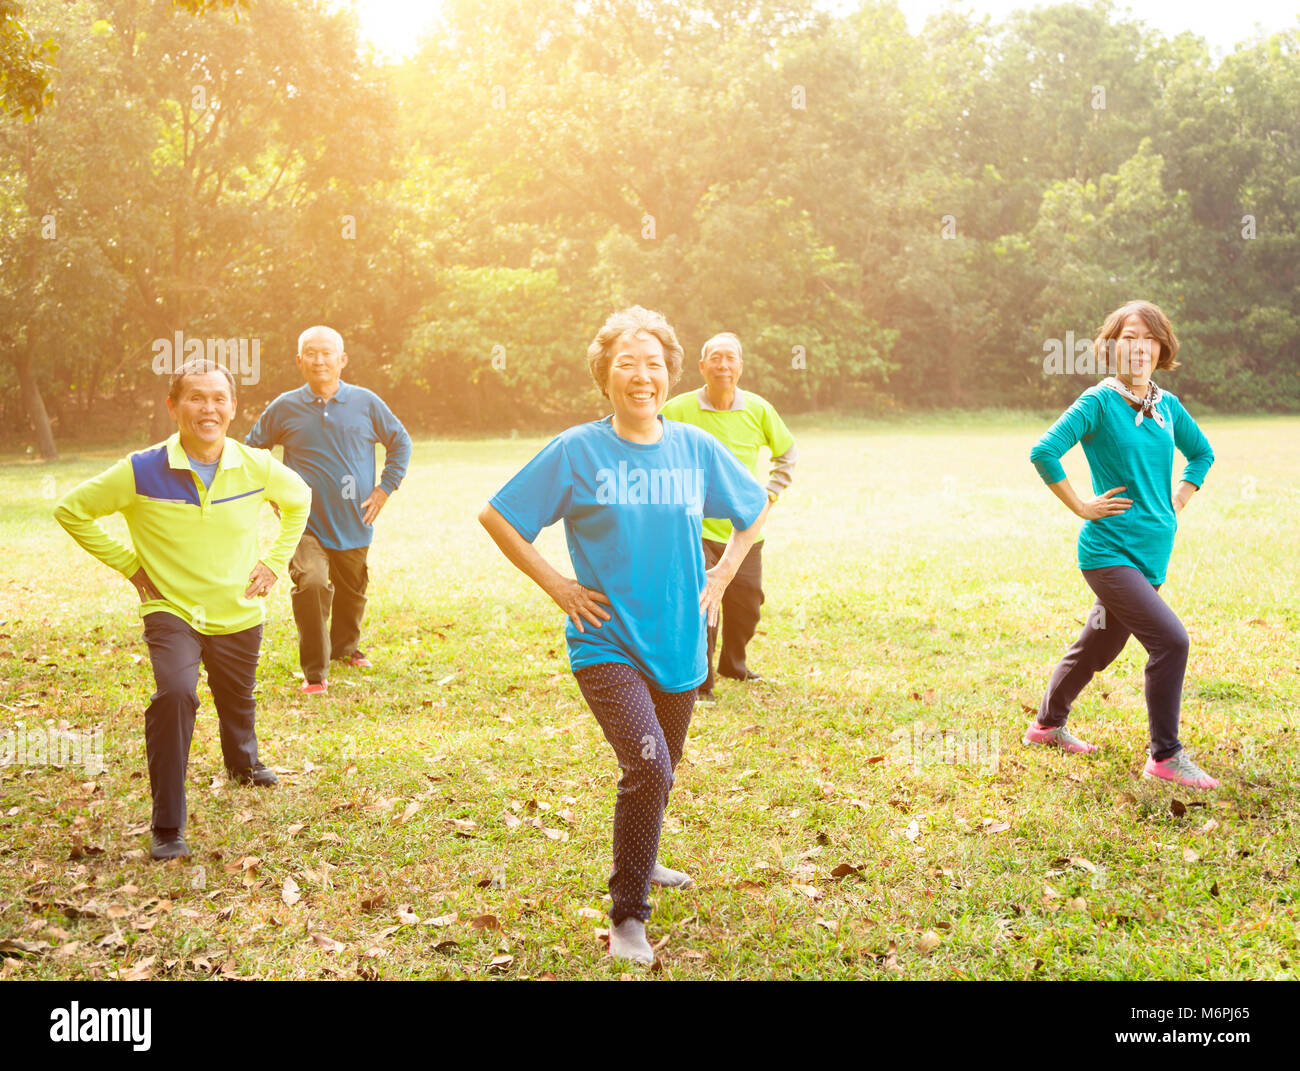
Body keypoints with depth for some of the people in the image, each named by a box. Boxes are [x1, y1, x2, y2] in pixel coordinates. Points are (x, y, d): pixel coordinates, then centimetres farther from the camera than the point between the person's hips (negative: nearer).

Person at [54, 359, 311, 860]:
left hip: (238, 614, 3)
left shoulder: (256, 467, -9)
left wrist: (276, 560, 6)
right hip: (171, 611, -3)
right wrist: (129, 564, -5)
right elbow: (71, 510, -3)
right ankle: (167, 827, -16)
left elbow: (299, 499, 14)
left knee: (238, 703, 21)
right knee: (175, 694, -28)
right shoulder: (141, 472, -16)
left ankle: (243, 763, 58)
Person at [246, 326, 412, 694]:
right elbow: (250, 450, 12)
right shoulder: (285, 408, -1)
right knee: (311, 584, -23)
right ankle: (314, 670, -11)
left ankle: (345, 646, 44)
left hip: (354, 522, 2)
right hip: (305, 524, -2)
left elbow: (400, 442, 12)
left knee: (352, 591, 16)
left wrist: (384, 488, 4)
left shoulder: (366, 402, 1)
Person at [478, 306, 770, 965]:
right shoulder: (576, 451, -8)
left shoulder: (696, 449, 1)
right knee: (648, 768, -21)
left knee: (659, 773, 18)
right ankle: (628, 918, -4)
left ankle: (638, 861, 49)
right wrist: (555, 584, -6)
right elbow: (496, 517, -2)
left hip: (679, 645, 4)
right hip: (605, 643, -4)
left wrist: (723, 573, 7)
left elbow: (755, 511, 18)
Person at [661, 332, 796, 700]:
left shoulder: (758, 409, 0)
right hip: (696, 527, -3)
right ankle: (700, 680, 4)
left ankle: (733, 663, 39)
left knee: (747, 603, 12)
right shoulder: (679, 410, -9)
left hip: (745, 528, 4)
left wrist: (771, 493, 7)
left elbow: (787, 452, 17)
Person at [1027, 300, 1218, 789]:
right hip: (1108, 551, -7)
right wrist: (1081, 507, -14)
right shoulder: (1098, 401, -11)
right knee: (1170, 639, -18)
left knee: (1100, 644, 18)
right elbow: (1043, 452, -18)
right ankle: (1165, 756, -5)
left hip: (1150, 551, 7)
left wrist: (1176, 503, 13)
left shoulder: (1167, 405, 8)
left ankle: (1047, 725, 39)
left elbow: (1201, 453, 26)